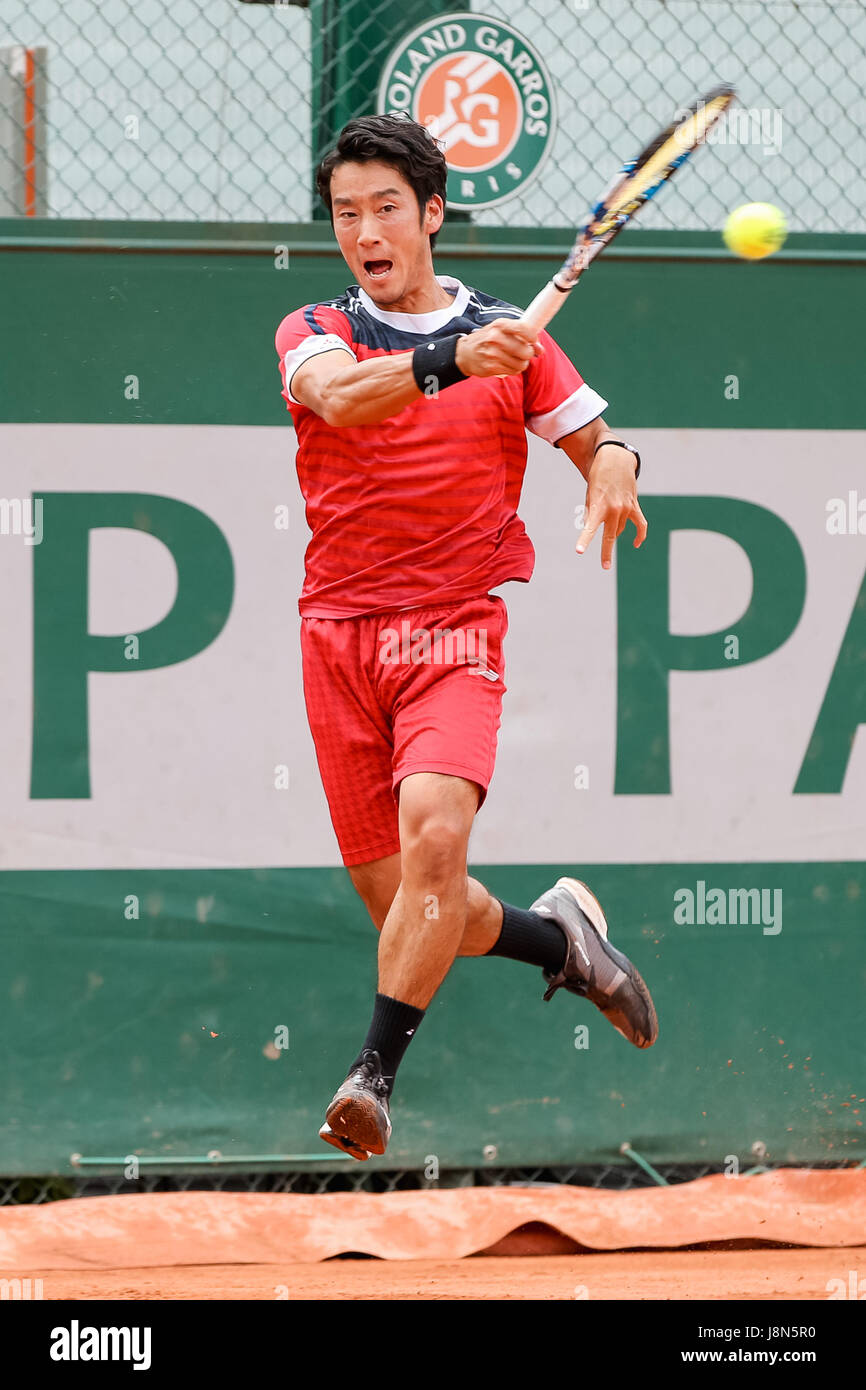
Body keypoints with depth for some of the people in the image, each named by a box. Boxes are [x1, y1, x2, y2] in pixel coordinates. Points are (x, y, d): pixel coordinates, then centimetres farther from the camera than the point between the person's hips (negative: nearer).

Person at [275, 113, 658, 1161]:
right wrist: (451, 362, -34)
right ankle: (559, 936, 30)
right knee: (395, 899, 3)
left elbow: (599, 441, 14)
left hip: (455, 629, -2)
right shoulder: (313, 332, 6)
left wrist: (615, 469, -11)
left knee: (433, 830, -27)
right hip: (339, 633, 2)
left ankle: (375, 1073, -24)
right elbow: (339, 395, -17)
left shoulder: (510, 336, 9)